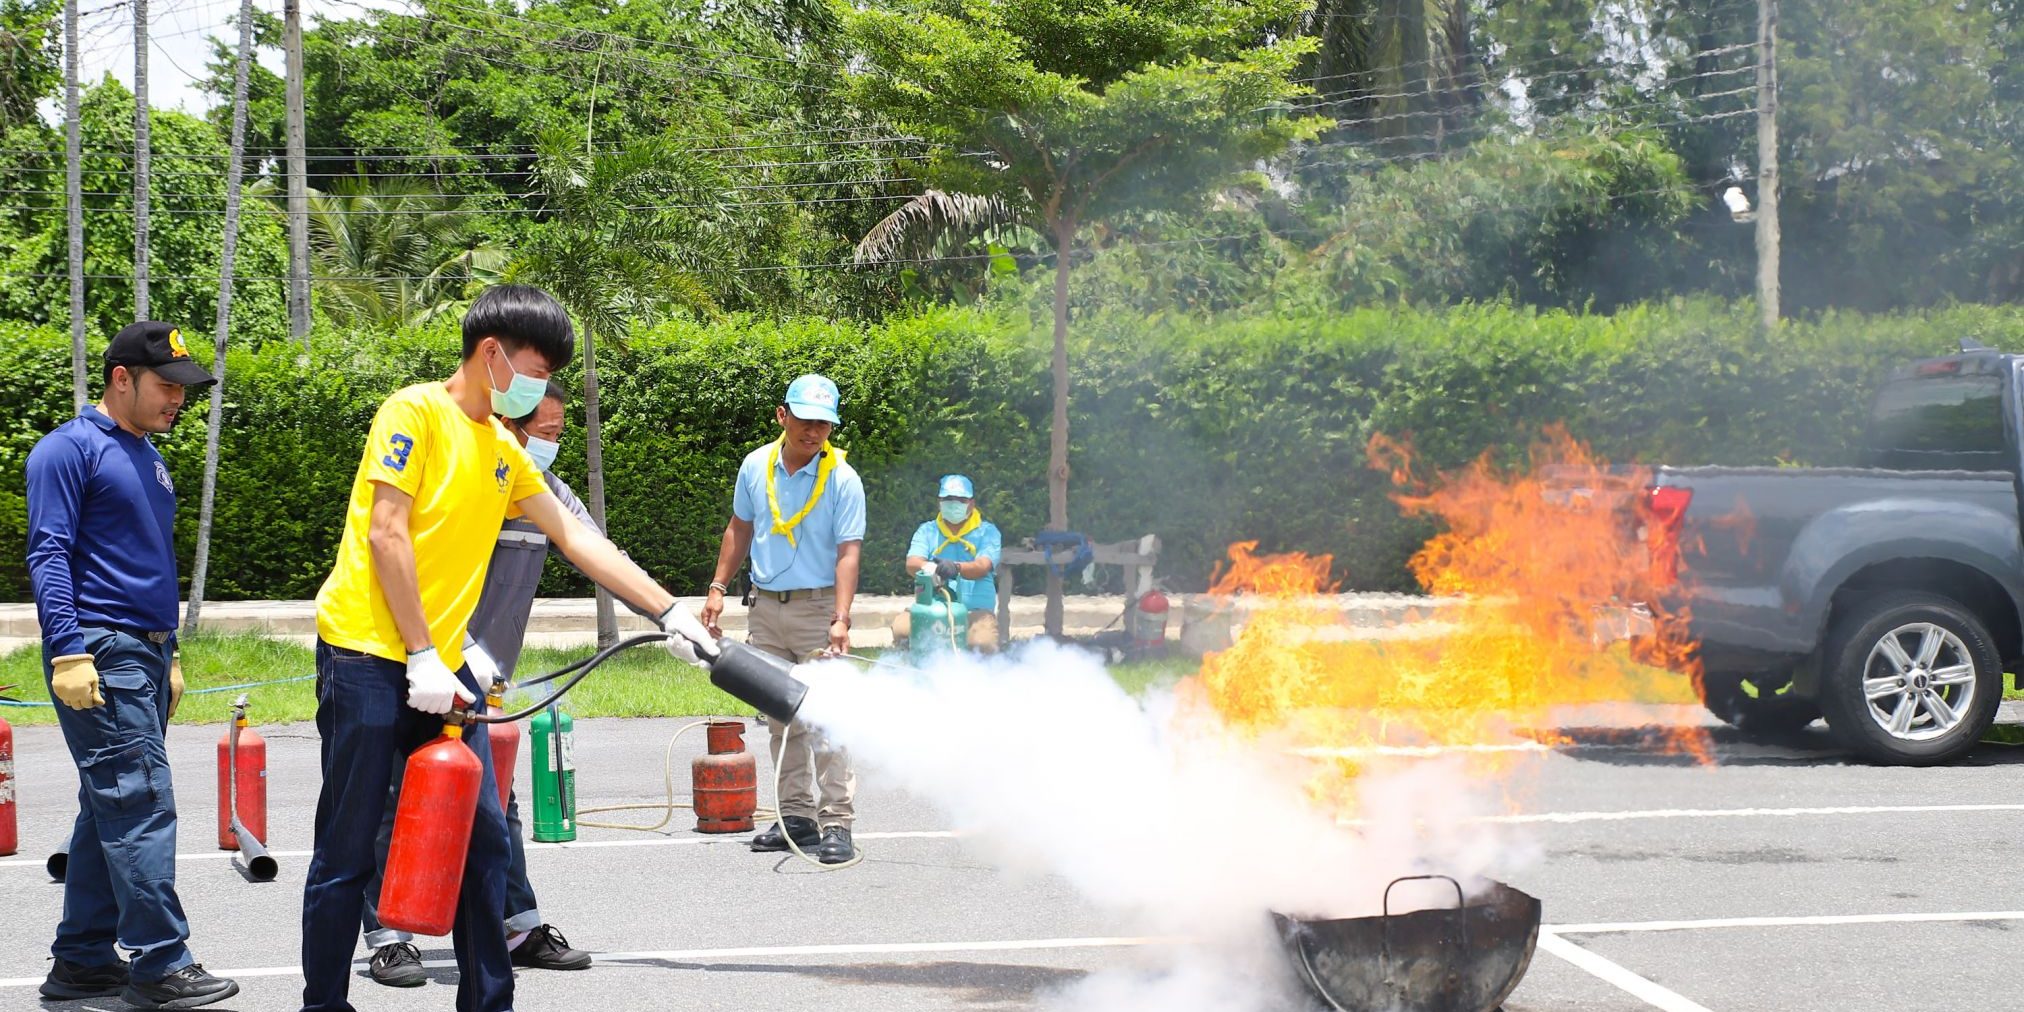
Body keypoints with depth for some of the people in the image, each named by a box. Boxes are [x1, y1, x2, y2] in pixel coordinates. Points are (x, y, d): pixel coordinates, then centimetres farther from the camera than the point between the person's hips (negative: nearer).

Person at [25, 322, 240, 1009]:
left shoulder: (148, 459, 20)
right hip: (100, 657, -9)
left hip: (145, 656, 9)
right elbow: (48, 554, -13)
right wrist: (66, 651, -21)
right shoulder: (71, 448, -7)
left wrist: (168, 655, 25)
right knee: (142, 805, -12)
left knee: (110, 812, 10)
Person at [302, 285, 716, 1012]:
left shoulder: (505, 451, 16)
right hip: (370, 658, -7)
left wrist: (669, 611, 16)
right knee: (348, 852, -2)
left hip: (444, 667, 7)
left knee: (481, 837, 4)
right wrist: (422, 657, -15)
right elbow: (386, 533, -12)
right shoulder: (416, 413, -6)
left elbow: (576, 539, 21)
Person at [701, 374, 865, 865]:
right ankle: (796, 815, 18)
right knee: (781, 719, 10)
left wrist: (841, 619, -26)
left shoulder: (842, 479, -11)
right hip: (766, 606, 5)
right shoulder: (756, 466, 3)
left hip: (818, 605, -5)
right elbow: (739, 529, 17)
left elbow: (847, 553, -16)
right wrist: (718, 588, 12)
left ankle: (836, 824, -11)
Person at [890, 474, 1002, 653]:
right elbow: (912, 564, -3)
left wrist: (956, 567, -35)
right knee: (901, 627, -29)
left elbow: (982, 566, -11)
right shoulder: (927, 531, 15)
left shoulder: (987, 531, 9)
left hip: (975, 610, -2)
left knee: (983, 643, -34)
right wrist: (932, 568, -30)